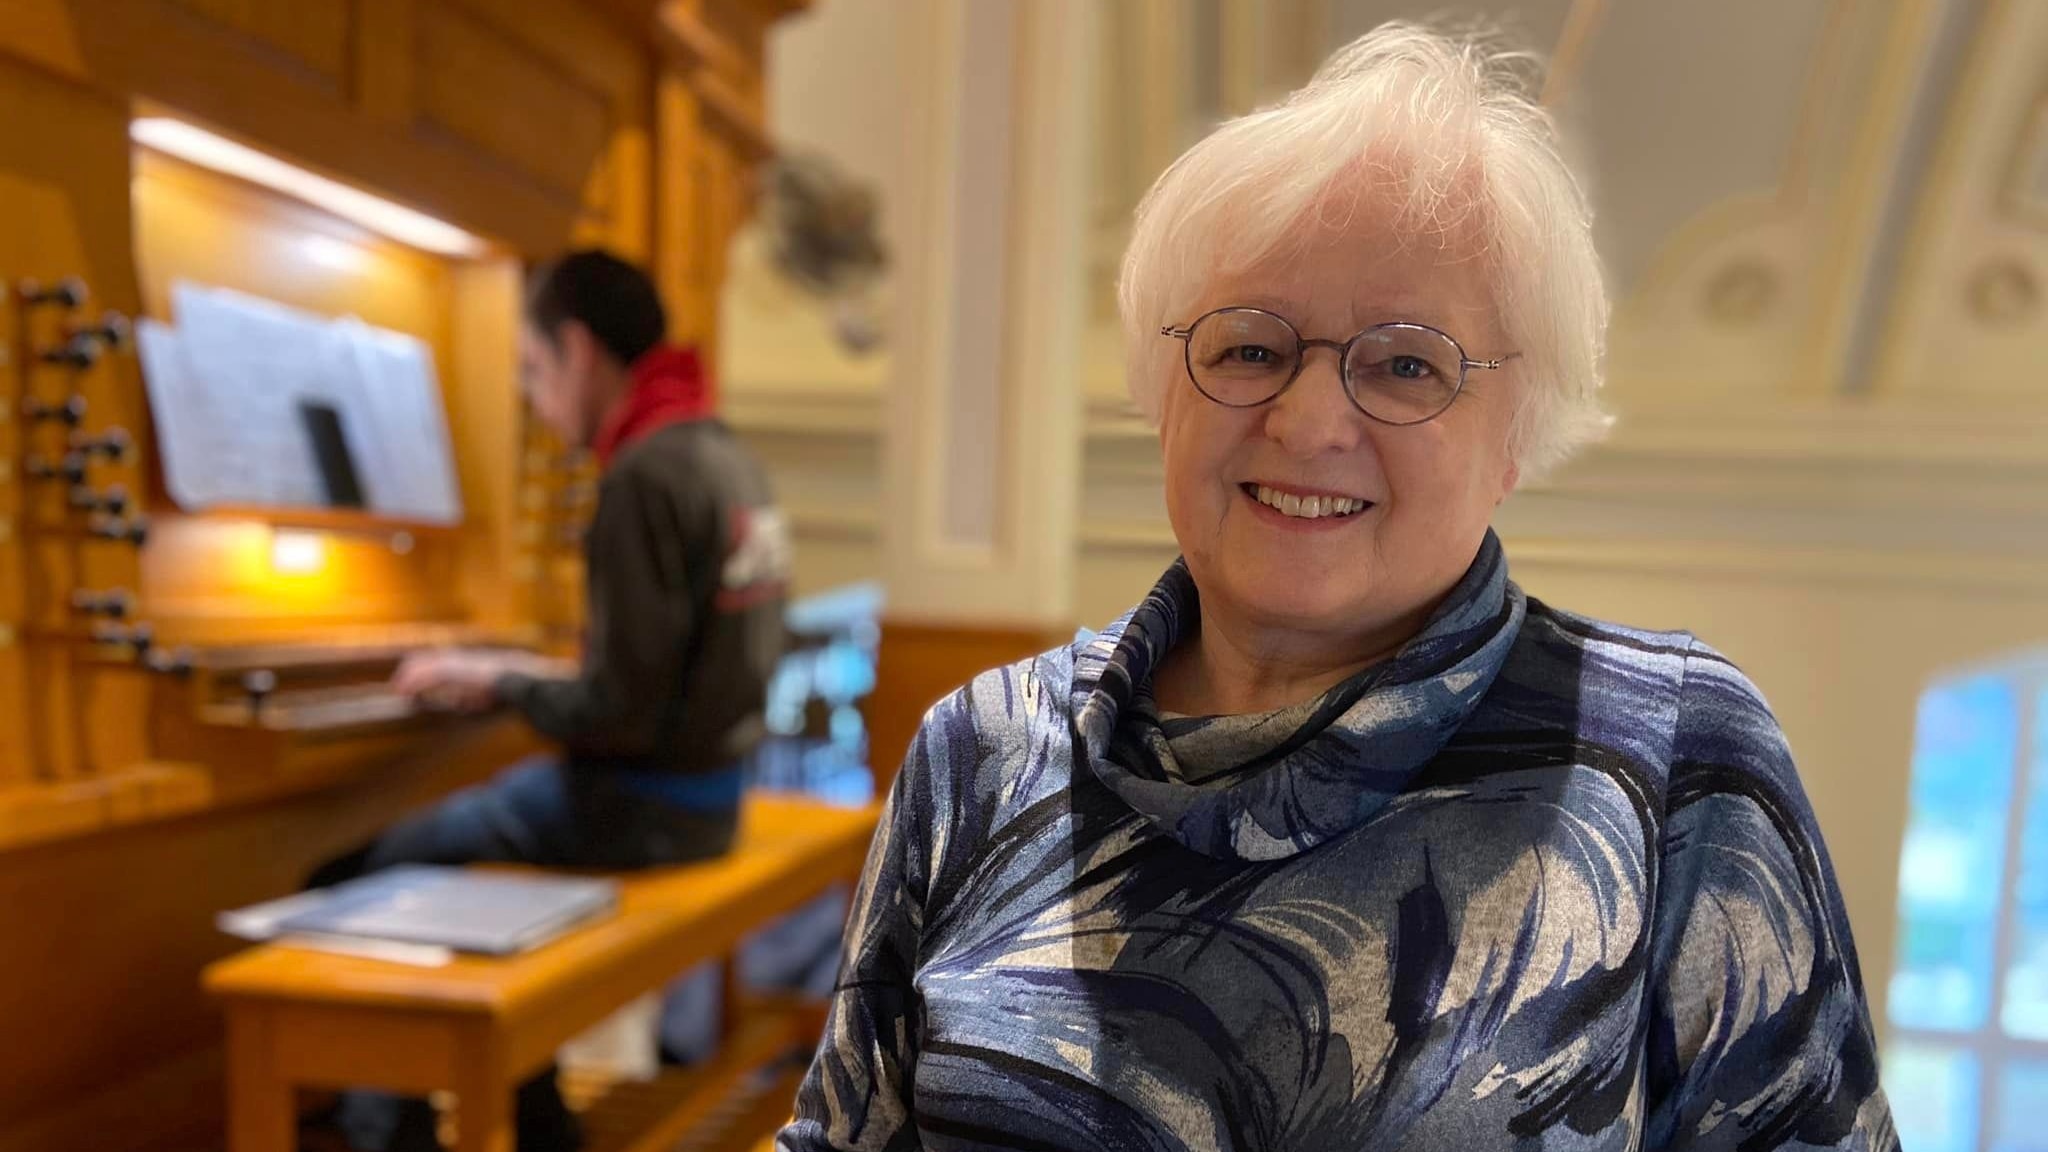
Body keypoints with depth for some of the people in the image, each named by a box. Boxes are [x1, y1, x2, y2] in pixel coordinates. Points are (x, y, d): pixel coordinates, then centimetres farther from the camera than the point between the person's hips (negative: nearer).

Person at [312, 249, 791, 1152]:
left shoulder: (644, 477, -21)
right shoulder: (726, 457, 7)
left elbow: (620, 716, -23)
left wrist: (494, 683, -6)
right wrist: (542, 676, 13)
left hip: (639, 802, -9)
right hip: (702, 788, 9)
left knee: (366, 879, 7)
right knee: (461, 842, 26)